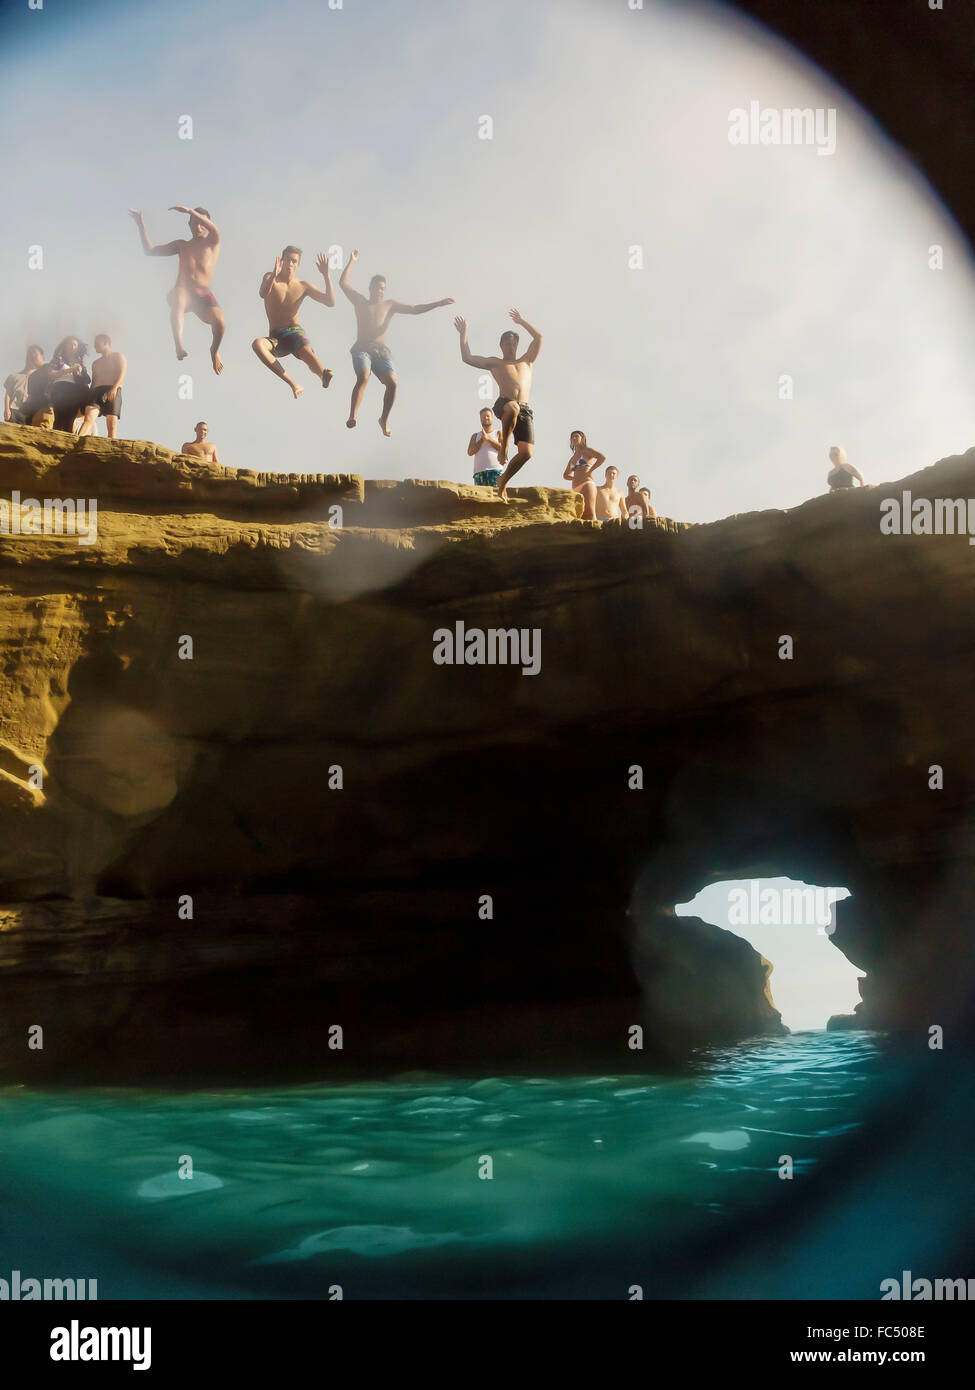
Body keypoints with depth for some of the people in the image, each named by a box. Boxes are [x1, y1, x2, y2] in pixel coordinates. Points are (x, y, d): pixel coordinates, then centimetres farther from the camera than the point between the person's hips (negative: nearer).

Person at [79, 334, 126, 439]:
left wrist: (114, 387, -19)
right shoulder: (96, 363, 31)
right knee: (89, 417, -19)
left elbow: (122, 373, -2)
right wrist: (89, 397, 11)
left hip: (113, 391, -4)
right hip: (96, 391, 4)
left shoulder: (117, 357, 14)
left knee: (111, 422, -14)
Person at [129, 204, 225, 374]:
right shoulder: (182, 245, 27)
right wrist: (141, 225, 18)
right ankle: (179, 346, -49)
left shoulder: (212, 242, 17)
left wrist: (189, 210, -18)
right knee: (177, 299, -39)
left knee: (219, 321, -29)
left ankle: (214, 352, 5)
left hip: (203, 293, -1)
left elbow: (215, 230, -9)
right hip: (182, 291, 1)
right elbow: (150, 250, 29)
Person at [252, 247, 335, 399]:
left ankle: (323, 374, -67)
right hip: (276, 339, 0)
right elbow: (263, 294, -16)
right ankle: (293, 384, -42)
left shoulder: (303, 286, 11)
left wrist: (326, 275, -5)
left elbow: (331, 303, 4)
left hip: (296, 333, 0)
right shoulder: (270, 278, 7)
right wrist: (275, 275, -32)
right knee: (257, 344, -35)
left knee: (306, 352, -37)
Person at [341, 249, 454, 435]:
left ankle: (384, 419, -1)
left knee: (392, 382, -17)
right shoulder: (360, 302, 13)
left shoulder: (390, 305, 17)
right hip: (362, 348, -2)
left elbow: (414, 309, 14)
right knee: (363, 377, -29)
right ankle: (352, 416, -31)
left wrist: (438, 304, 7)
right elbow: (343, 283, 6)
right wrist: (351, 262, 3)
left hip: (382, 350, 2)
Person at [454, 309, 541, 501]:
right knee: (513, 408, -44)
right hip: (504, 404, -3)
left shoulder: (526, 362, 34)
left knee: (526, 452, -15)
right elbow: (467, 358, 20)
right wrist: (463, 334, 21)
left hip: (525, 410, 3)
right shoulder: (495, 363, 27)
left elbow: (538, 337, 32)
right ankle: (503, 446, -24)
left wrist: (522, 322, 36)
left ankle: (504, 480, 7)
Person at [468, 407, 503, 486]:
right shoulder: (475, 436, 24)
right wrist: (482, 440, -1)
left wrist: (488, 438, -2)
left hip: (494, 469, -2)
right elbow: (470, 452, 9)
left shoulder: (498, 434, 20)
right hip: (479, 471, 2)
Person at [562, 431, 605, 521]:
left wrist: (590, 470, -11)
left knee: (589, 514, -19)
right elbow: (565, 475, 35)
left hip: (587, 484, -7)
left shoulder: (586, 450, 7)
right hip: (575, 488, 7)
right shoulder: (572, 458, 26)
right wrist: (573, 478, 11)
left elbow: (602, 457, -9)